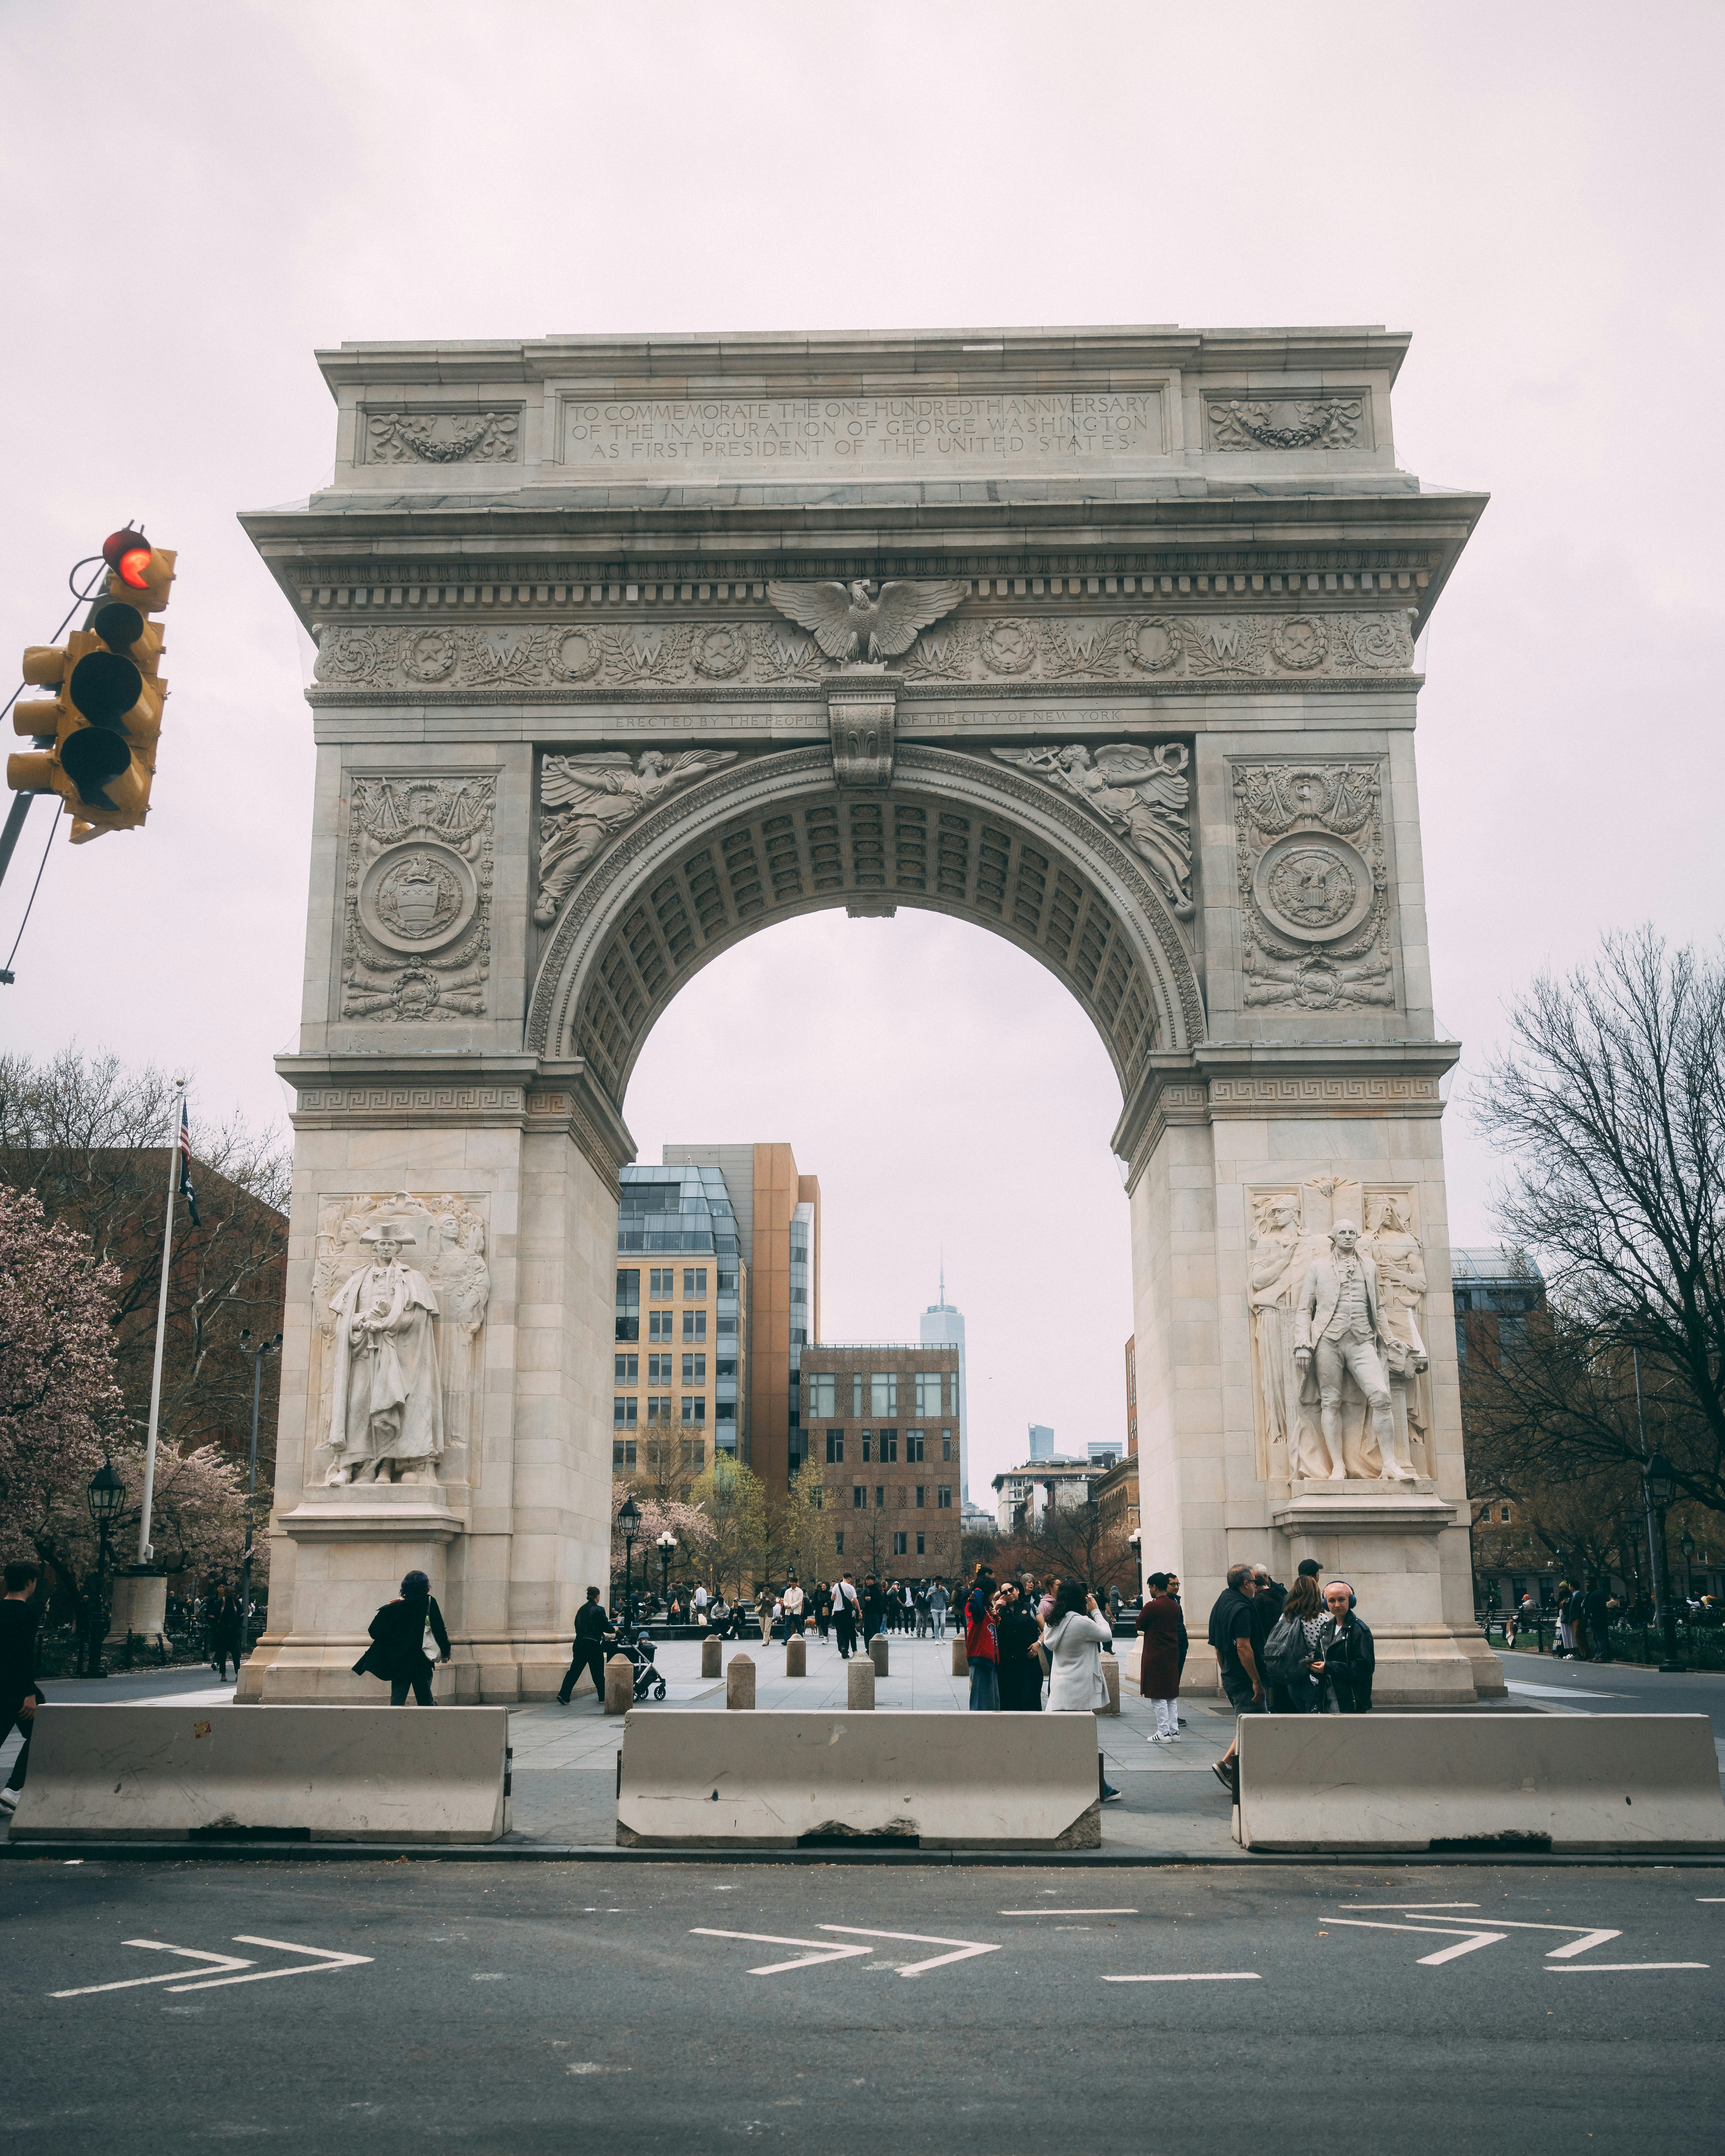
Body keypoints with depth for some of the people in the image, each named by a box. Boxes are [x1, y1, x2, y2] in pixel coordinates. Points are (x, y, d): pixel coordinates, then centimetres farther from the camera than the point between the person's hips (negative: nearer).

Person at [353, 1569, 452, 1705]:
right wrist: (446, 1652, 4)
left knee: (397, 1700, 5)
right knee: (426, 1698, 7)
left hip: (399, 1663, 2)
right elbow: (439, 1629, -7)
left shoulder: (393, 1608, 2)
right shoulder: (429, 1602, -5)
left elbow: (375, 1631, -2)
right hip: (422, 1663, -2)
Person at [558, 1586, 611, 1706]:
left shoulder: (582, 1609, 8)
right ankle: (603, 1697, 19)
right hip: (593, 1644, -5)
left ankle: (564, 1695, -6)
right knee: (598, 1672, 8)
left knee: (574, 1669, 5)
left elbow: (577, 1625, 14)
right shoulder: (599, 1610, -10)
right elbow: (606, 1627, -7)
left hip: (580, 1642, 5)